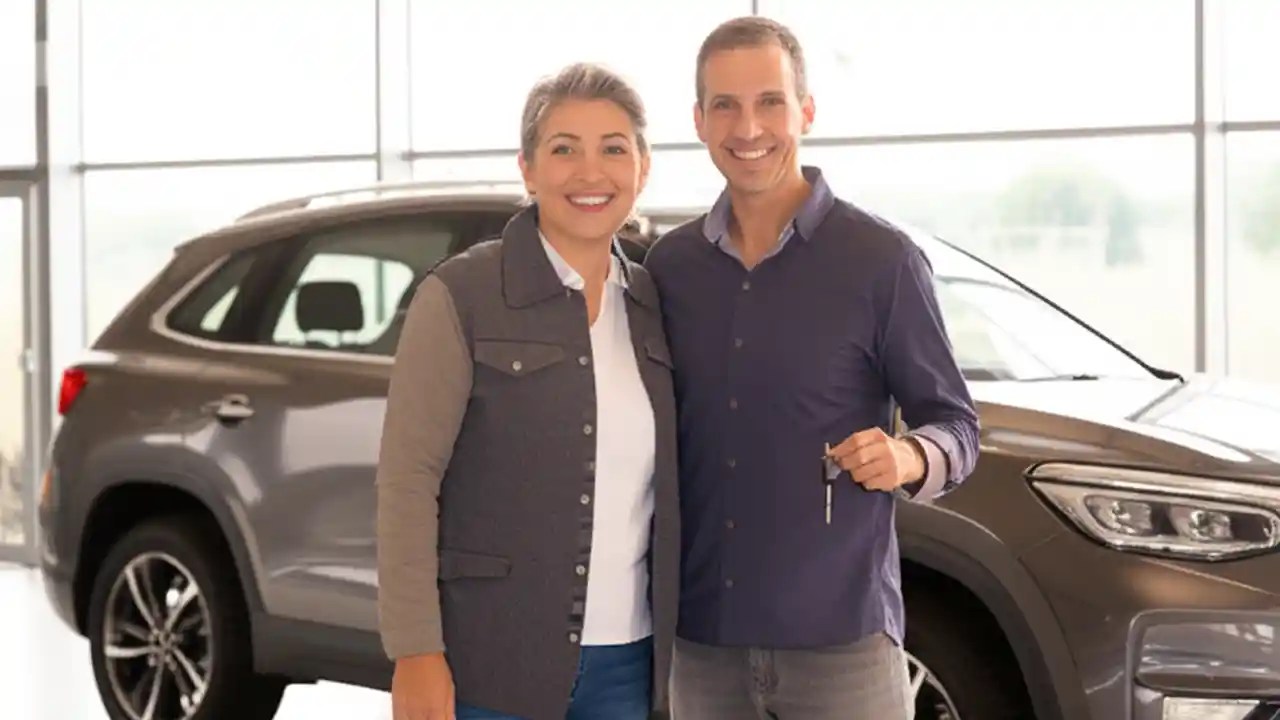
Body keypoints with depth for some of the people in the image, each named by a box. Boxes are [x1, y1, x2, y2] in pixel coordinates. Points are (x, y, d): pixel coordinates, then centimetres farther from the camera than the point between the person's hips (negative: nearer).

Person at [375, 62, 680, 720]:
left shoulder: (652, 305, 9)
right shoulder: (461, 296, -7)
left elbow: (661, 487, 13)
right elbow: (408, 477, -11)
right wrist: (416, 652, -16)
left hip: (623, 666, 5)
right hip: (491, 667, -5)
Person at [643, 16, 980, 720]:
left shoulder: (881, 259, -4)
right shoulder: (669, 265, 7)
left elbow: (954, 424, 0)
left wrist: (908, 459, -21)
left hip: (839, 635, -3)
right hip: (702, 636, 4)